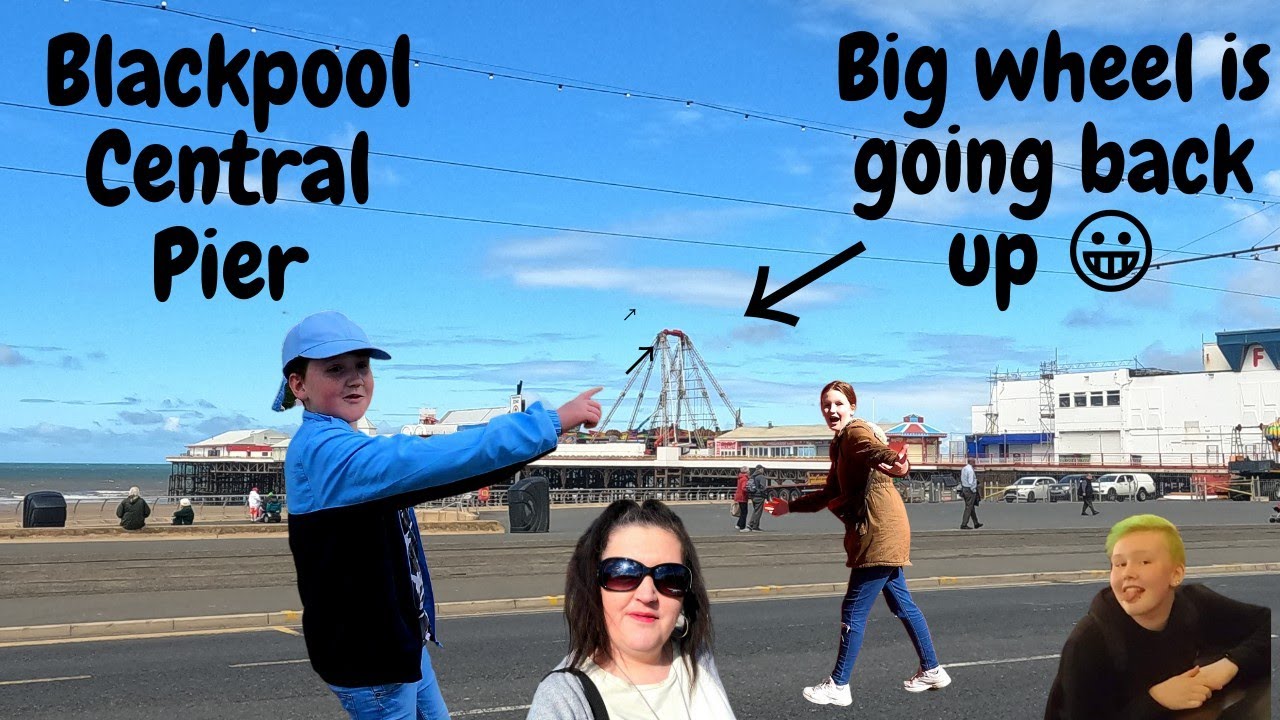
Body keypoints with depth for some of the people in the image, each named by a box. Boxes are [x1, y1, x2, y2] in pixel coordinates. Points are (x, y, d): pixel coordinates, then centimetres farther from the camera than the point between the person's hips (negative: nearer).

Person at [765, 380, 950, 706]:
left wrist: (898, 464, -59)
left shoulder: (857, 431, -13)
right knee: (901, 603, 19)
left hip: (879, 534, -10)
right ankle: (931, 670, 30)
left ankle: (838, 686, 4)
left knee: (853, 610, -4)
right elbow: (831, 493, 25)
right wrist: (791, 506, 30)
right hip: (879, 534, 10)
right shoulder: (839, 444, 16)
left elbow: (878, 451, -38)